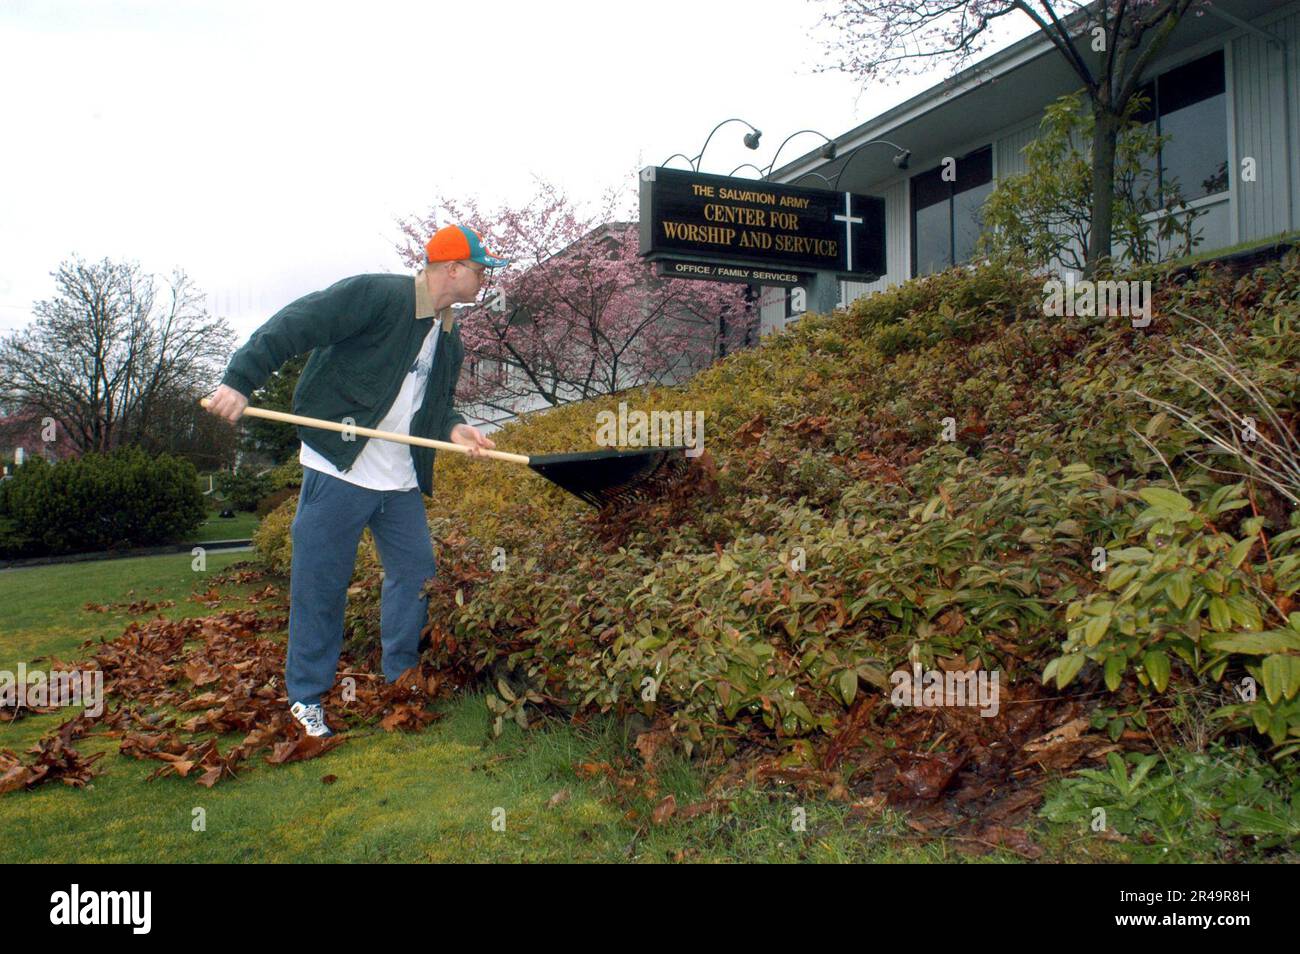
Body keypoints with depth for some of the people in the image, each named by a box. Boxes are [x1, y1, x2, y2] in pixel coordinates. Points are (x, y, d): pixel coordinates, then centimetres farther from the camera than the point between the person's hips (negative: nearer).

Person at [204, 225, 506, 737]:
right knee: (320, 584, 2)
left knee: (417, 573, 10)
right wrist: (240, 380, -23)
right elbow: (292, 325, -16)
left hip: (402, 482, 8)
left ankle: (401, 683, 27)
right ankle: (306, 696, 18)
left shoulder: (449, 337, 14)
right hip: (338, 470, -7)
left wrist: (454, 427, 0)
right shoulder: (376, 294, -12)